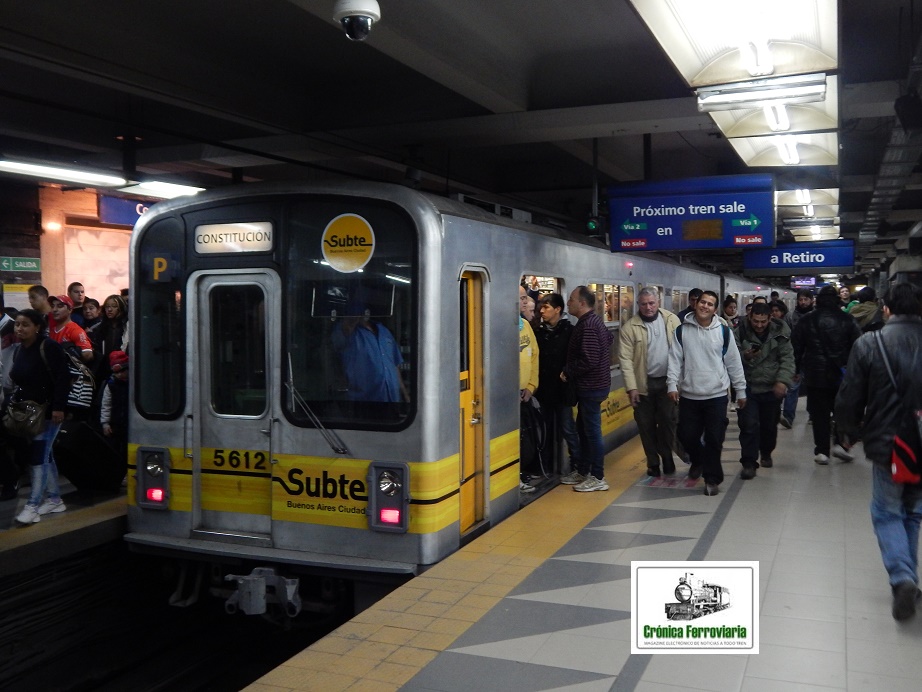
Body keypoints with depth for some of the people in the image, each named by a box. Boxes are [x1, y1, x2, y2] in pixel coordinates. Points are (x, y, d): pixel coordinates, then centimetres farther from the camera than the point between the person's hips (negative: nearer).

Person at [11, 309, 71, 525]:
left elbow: (62, 378, -20)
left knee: (38, 456, -9)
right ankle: (55, 499, 21)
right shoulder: (20, 350, 10)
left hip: (48, 412, -8)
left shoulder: (48, 347, -15)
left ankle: (33, 505, -7)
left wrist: (58, 407, -24)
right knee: (44, 455, 12)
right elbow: (21, 381, 17)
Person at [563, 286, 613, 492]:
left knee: (592, 430, -3)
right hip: (591, 385, 11)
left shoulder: (587, 325, -20)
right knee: (583, 427, 18)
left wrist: (568, 372, -12)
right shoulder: (593, 321, 12)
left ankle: (597, 478, 5)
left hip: (591, 387, -11)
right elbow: (608, 338, 24)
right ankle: (584, 471, 28)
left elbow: (589, 360, -26)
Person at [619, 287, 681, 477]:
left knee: (668, 421, 5)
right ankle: (653, 462, 22)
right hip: (643, 384, 0)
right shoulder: (630, 327, -5)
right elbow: (625, 359, -8)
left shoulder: (671, 320, 0)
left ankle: (666, 456, 25)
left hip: (667, 381, 1)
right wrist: (631, 387, -14)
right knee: (646, 425, 8)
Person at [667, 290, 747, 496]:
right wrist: (672, 384, -12)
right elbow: (675, 360, 0)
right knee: (687, 436, 8)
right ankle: (698, 461, 39)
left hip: (716, 395, -1)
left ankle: (712, 478, 12)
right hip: (689, 395, 1)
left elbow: (734, 363, 4)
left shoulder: (723, 331, -1)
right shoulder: (682, 330, 0)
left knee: (713, 439, -1)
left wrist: (741, 391, 6)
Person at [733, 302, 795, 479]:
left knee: (769, 425, 14)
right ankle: (749, 462, -1)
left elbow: (787, 358, -6)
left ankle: (766, 453, 39)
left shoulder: (780, 333, -3)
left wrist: (783, 380, -20)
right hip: (747, 387, -2)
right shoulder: (740, 332, -7)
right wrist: (745, 356, -31)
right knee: (748, 425, -8)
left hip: (772, 389, 2)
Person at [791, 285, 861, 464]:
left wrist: (796, 369, 10)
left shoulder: (806, 320, -2)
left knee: (820, 414, 5)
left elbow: (796, 347, 0)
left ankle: (822, 451, 6)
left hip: (815, 375, 0)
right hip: (841, 374, 0)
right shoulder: (847, 320, -3)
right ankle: (840, 444, 7)